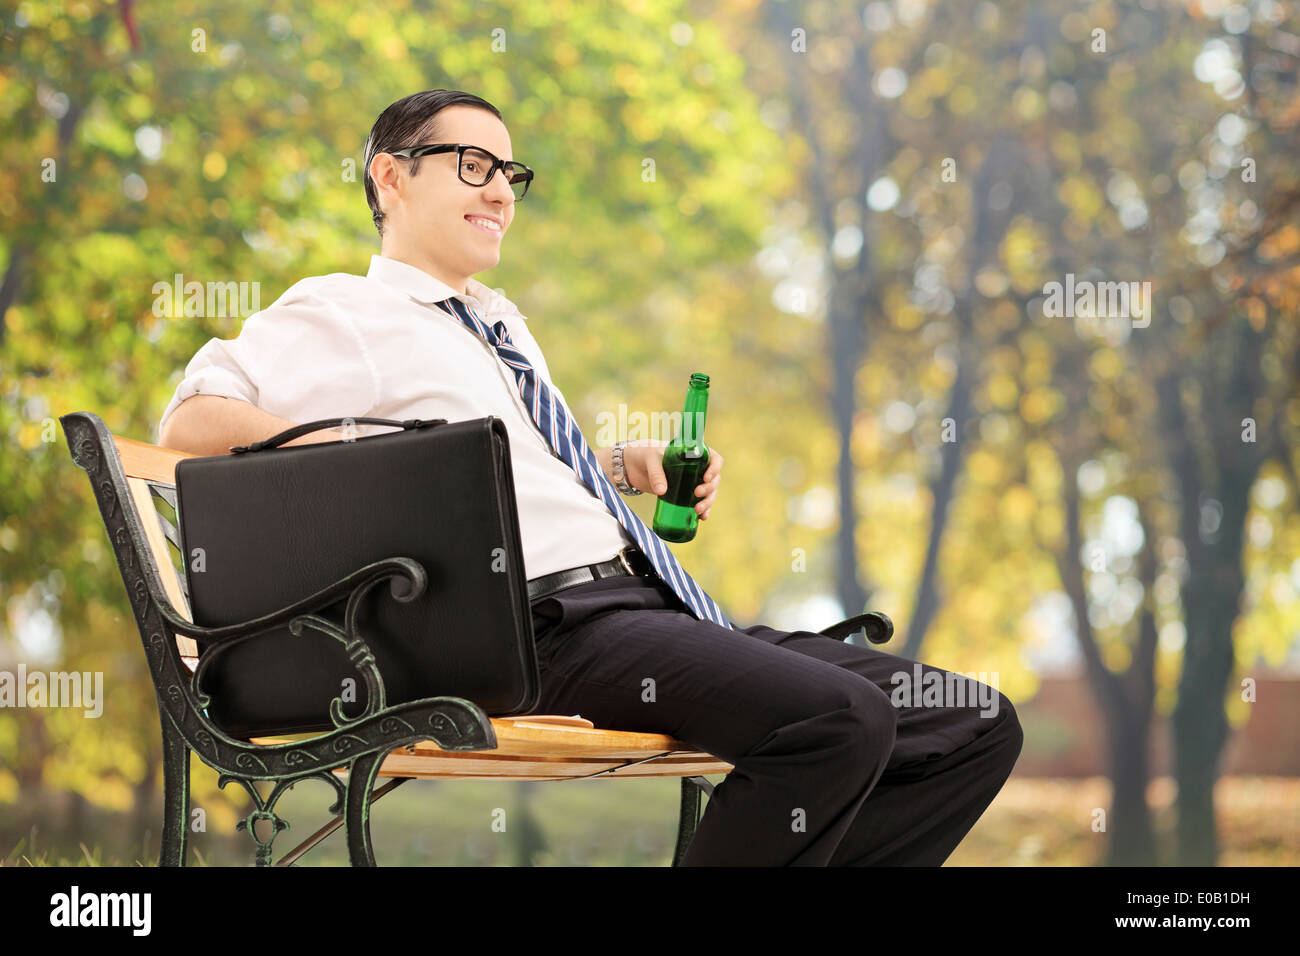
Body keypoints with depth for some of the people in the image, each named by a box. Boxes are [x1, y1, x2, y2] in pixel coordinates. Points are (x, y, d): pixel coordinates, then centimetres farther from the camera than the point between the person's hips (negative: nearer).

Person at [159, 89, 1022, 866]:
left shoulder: (498, 322, 29)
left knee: (975, 727, -2)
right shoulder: (343, 312, 5)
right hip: (554, 621, -9)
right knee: (837, 718, -32)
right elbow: (192, 422, -8)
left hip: (659, 608, 9)